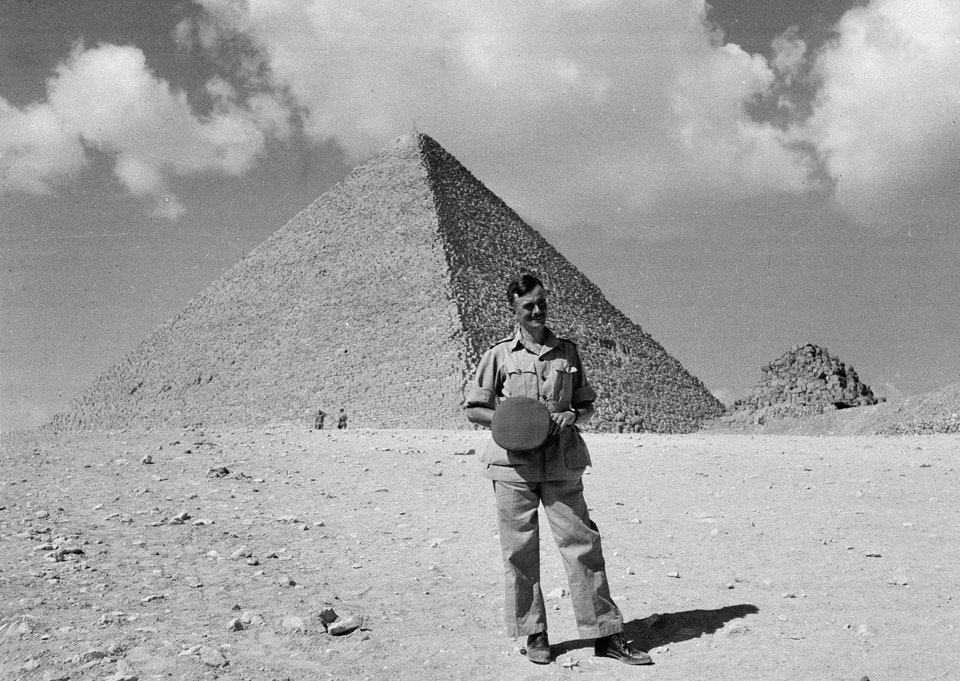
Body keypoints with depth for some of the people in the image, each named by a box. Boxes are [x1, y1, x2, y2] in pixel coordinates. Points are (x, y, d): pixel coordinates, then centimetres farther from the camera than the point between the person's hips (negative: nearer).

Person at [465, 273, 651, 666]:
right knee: (520, 552, 3)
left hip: (561, 466, 1)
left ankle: (605, 635, 7)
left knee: (583, 545, -1)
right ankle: (534, 635, 17)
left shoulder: (567, 352, 12)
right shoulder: (499, 355, 5)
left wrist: (573, 416, -5)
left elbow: (587, 405, 18)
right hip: (513, 466, -1)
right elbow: (474, 410, 7)